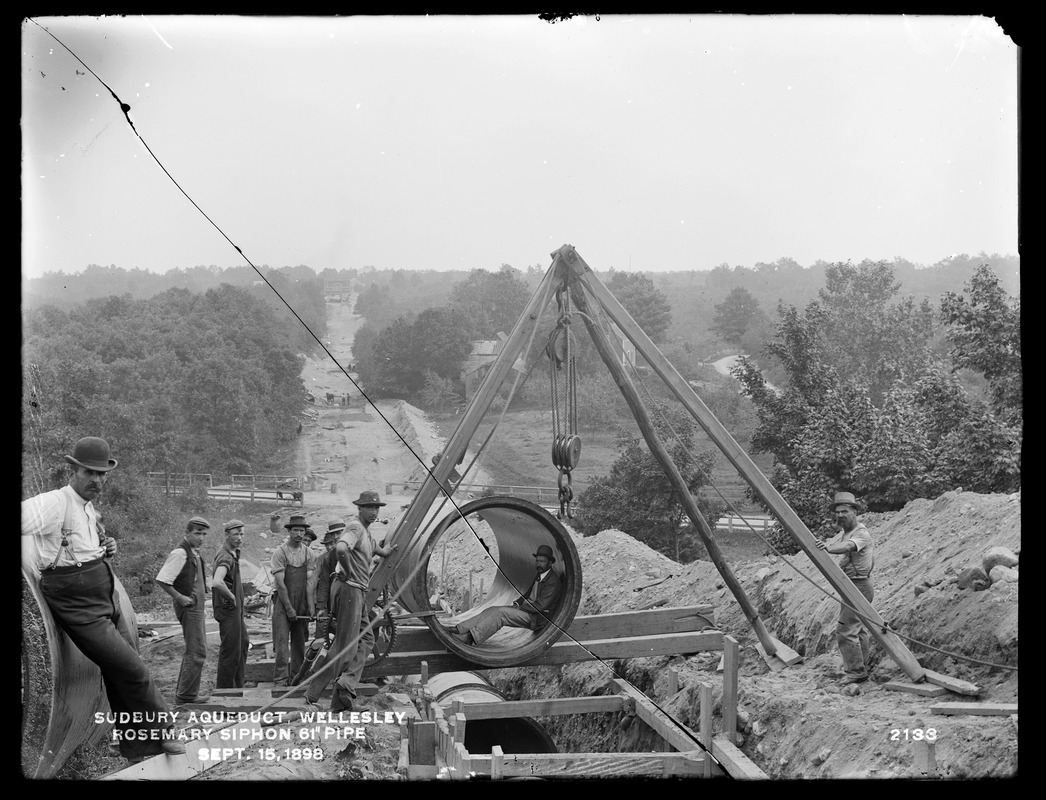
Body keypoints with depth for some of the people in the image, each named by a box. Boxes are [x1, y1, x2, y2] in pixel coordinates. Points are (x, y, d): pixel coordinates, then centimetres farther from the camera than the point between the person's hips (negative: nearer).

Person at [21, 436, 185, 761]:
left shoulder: (89, 509, 12)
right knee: (132, 670, -8)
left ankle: (136, 747, 24)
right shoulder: (53, 504, -15)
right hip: (80, 610, -8)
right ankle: (162, 731, 11)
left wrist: (106, 549, 4)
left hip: (109, 602, 8)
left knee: (120, 674, 12)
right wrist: (39, 575, -21)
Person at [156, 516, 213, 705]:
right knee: (197, 652, -8)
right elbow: (161, 580, -22)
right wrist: (180, 597, -20)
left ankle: (184, 692, 25)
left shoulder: (195, 553, 13)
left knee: (193, 651, 16)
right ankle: (187, 695, -2)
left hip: (197, 606, 10)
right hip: (189, 607, -10)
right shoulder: (180, 553, -17)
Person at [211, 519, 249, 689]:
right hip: (228, 608, -11)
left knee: (243, 645, 20)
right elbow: (216, 583, -41)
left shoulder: (234, 554, 10)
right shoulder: (226, 557, -23)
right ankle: (224, 688, 7)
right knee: (231, 650, -3)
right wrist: (231, 597, -25)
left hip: (236, 608, 11)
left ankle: (237, 685, 31)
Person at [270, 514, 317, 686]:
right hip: (283, 602, -4)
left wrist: (311, 605, -10)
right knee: (282, 640, -9)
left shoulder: (308, 553, 5)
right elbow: (280, 583, -11)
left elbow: (310, 581, 0)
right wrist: (289, 608, -13)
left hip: (302, 603, 4)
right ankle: (281, 678, -9)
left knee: (299, 641, 7)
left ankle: (297, 676, 15)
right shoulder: (280, 552, -7)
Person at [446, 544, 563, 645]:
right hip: (528, 609, 9)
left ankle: (470, 637, -34)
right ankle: (459, 629, -14)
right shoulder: (539, 575, 15)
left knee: (500, 612, -26)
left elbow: (541, 606, -21)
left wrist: (519, 607, -13)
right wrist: (517, 603, 5)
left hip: (536, 618, -9)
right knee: (493, 609, -7)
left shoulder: (553, 582, -16)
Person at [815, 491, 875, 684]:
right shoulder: (846, 533, 16)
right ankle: (861, 669, 22)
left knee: (846, 630, -13)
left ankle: (856, 671, -8)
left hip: (858, 587, -11)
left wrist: (828, 548, -57)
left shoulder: (861, 534, -19)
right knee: (858, 629, 15)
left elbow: (848, 546, -39)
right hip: (854, 588, 11)